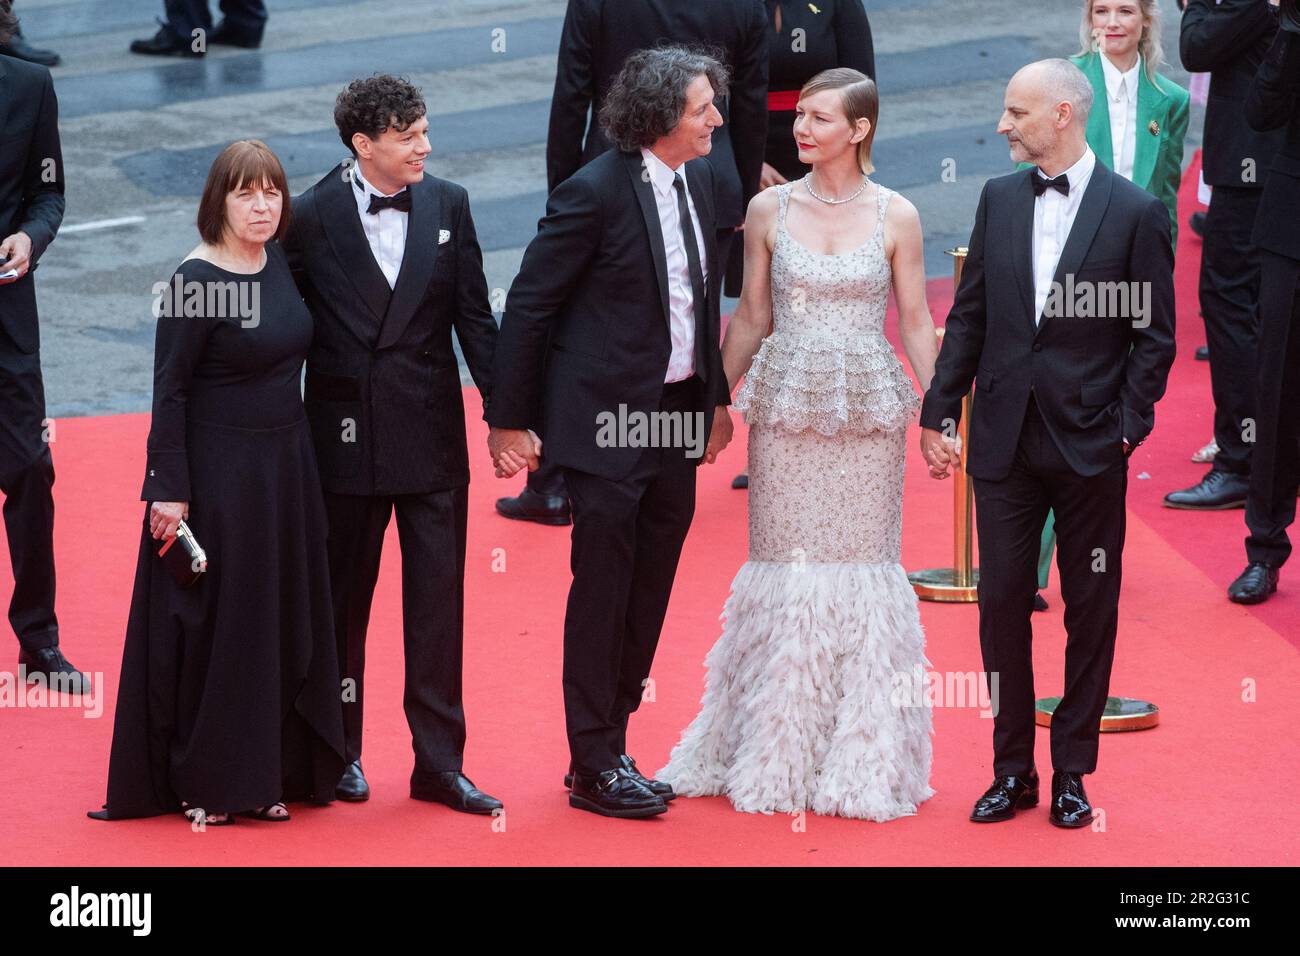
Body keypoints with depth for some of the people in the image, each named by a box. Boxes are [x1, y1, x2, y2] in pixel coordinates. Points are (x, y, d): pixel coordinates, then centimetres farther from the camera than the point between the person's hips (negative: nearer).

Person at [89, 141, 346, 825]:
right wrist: (169, 491, -17)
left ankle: (268, 773, 21)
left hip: (285, 466, 7)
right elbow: (169, 391, -14)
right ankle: (201, 784, 12)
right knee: (212, 623, 1)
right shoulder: (195, 281, -15)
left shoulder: (281, 261, 5)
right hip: (217, 470, -7)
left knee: (281, 619, 11)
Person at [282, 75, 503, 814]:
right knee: (343, 599, 11)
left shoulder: (448, 206, 2)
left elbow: (474, 317, 5)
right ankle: (339, 750, 25)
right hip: (347, 439, -2)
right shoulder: (314, 215, -6)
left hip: (432, 438, 2)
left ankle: (440, 762, 10)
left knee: (438, 600, 3)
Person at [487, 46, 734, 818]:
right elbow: (528, 305, -11)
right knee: (603, 590, 0)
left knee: (648, 593, 11)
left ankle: (607, 745, 22)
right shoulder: (596, 193, -16)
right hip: (608, 420, -7)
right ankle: (595, 765, 9)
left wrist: (716, 397, 17)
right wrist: (510, 420, -10)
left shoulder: (700, 179, 6)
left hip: (677, 415, 7)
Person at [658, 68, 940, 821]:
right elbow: (752, 321, 9)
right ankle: (776, 754, 13)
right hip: (786, 408, 1)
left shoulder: (897, 217, -1)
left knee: (863, 560, 1)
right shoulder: (769, 210, 2)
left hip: (869, 412, -1)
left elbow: (917, 326, 2)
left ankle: (861, 759, 11)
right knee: (786, 564, 2)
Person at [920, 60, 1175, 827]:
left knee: (1090, 612, 5)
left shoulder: (1136, 212, -5)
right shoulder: (1000, 200, 7)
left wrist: (1125, 429, -10)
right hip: (1005, 441, 3)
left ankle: (1073, 773, 15)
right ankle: (1013, 771, 14)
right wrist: (939, 413, 5)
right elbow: (969, 317, 10)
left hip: (1090, 447, -3)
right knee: (1002, 603, 4)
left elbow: (1153, 337, -4)